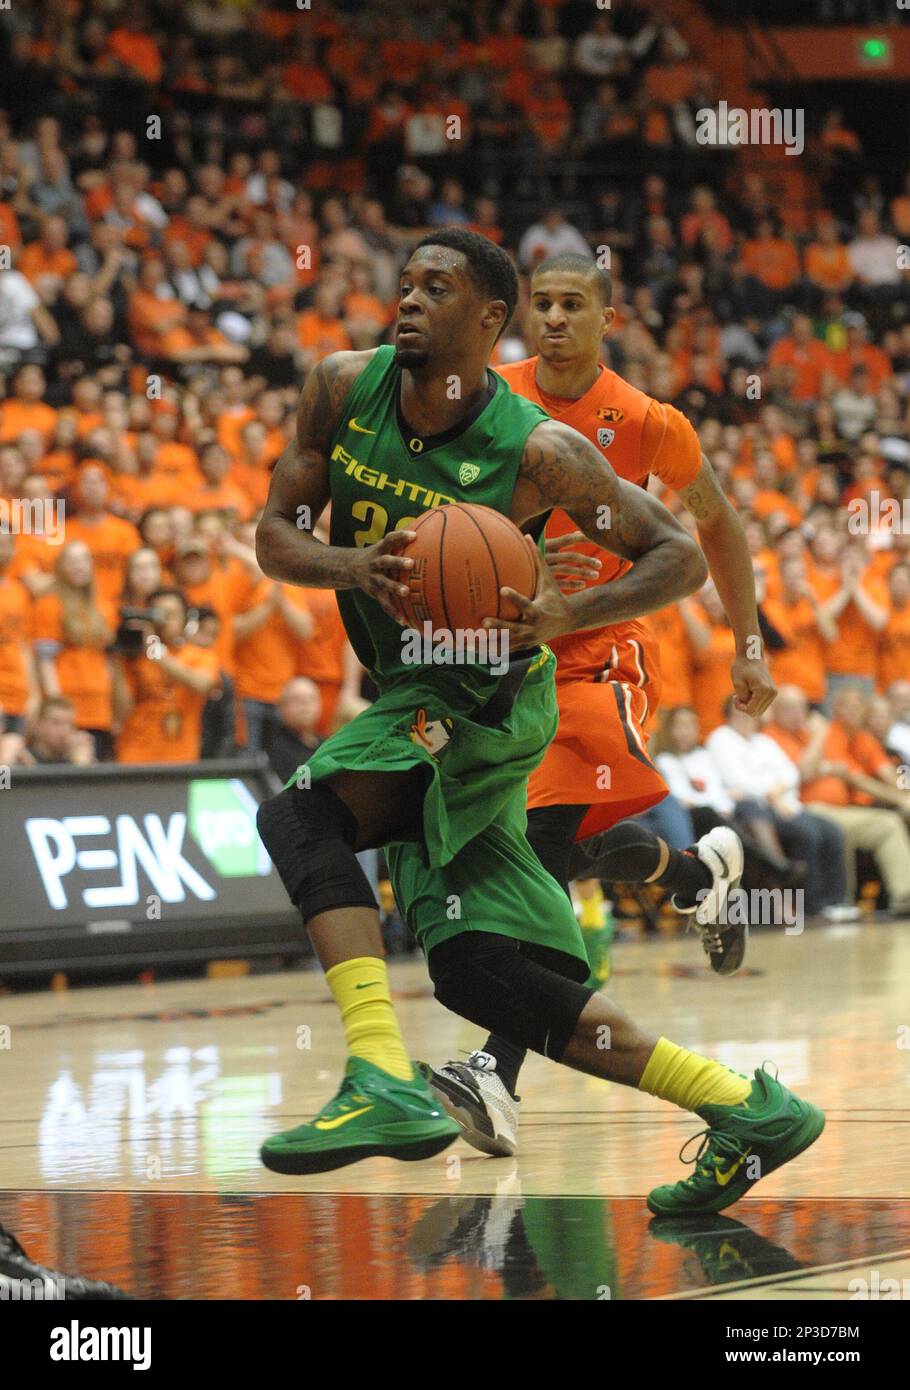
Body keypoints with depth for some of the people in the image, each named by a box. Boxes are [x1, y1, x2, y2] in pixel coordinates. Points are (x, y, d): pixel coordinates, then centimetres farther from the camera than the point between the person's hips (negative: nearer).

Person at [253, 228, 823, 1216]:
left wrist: (568, 614, -27)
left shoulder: (535, 450, -18)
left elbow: (681, 558, -10)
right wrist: (353, 564, -23)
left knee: (300, 813, -28)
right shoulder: (344, 388, -4)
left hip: (486, 698, -7)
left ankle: (385, 1085, -35)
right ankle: (746, 1110, 11)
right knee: (477, 970, 4)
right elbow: (273, 538, -1)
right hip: (411, 698, 7)